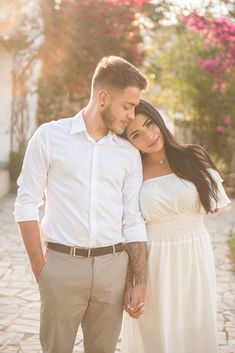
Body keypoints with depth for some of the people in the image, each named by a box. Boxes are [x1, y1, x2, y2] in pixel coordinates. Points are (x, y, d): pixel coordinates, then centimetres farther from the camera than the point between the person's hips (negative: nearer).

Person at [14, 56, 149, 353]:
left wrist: (141, 281, 5)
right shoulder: (50, 136, -1)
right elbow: (26, 205, -1)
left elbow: (133, 221, 9)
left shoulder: (130, 154, 7)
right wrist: (39, 269, -5)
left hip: (113, 266, 3)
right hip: (62, 264, -3)